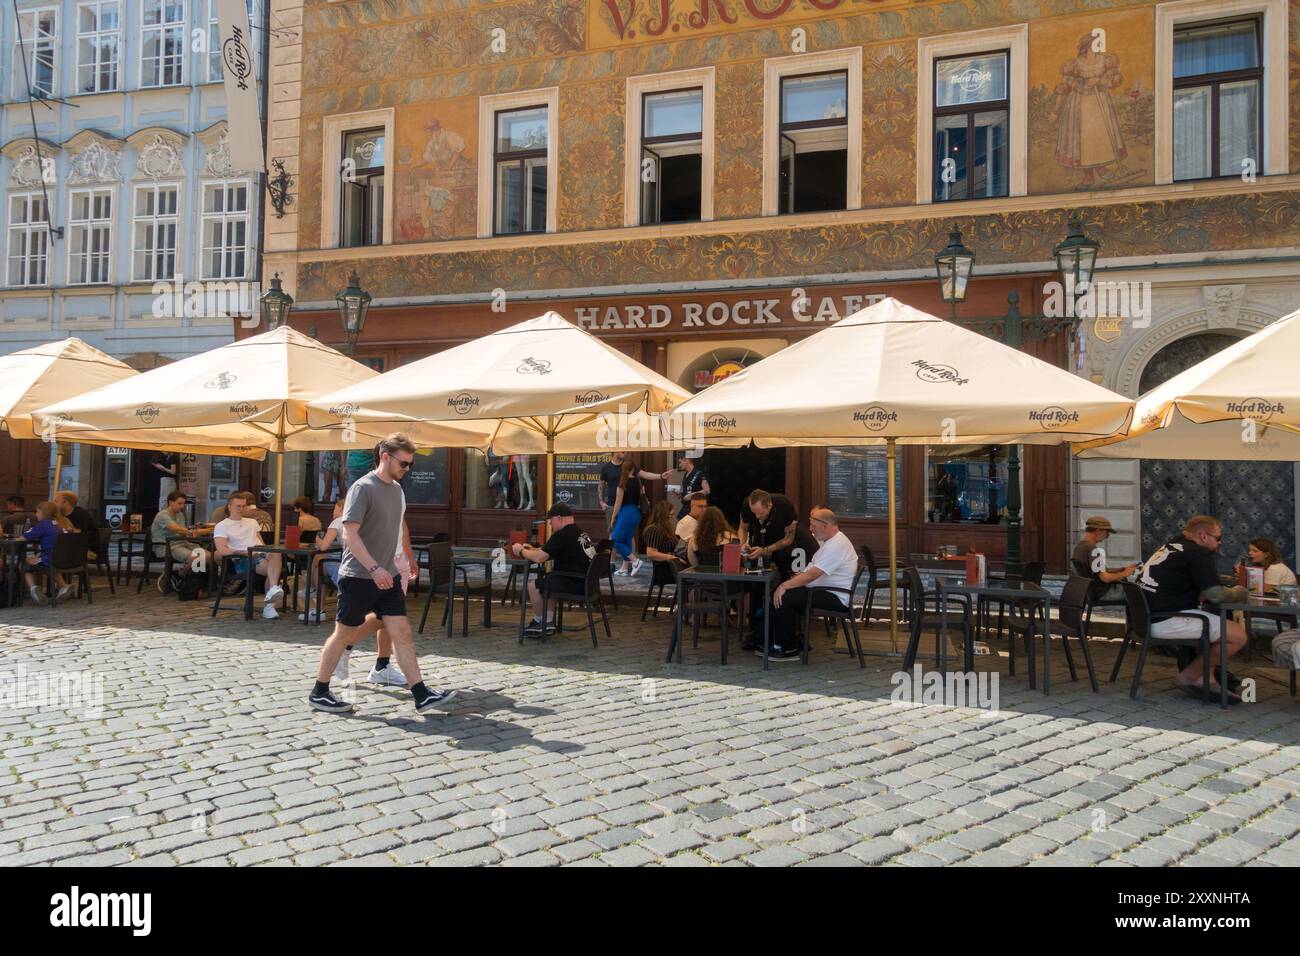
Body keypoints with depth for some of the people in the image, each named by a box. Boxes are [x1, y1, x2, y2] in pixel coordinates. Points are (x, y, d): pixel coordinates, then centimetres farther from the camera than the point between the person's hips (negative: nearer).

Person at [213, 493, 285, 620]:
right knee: (272, 568, -34)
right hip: (242, 561, -4)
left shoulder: (252, 522, 29)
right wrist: (244, 552, -20)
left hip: (261, 555, 4)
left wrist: (267, 552, 0)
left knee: (275, 554, -35)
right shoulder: (221, 526, 9)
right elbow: (222, 550, -6)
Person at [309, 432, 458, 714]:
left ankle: (421, 696, -1)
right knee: (344, 633, 4)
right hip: (358, 576, -7)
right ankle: (318, 694, 19)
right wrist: (374, 569, -26)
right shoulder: (363, 487, -14)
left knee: (402, 632, 0)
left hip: (387, 576, 7)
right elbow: (349, 534, -20)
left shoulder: (396, 489, 11)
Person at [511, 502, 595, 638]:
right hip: (586, 583, 10)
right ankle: (549, 622, 21)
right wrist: (533, 549, 18)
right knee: (547, 581, 25)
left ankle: (539, 624, 20)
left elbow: (539, 558, -14)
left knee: (533, 586, 3)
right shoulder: (580, 533, 15)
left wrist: (521, 551, 2)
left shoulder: (562, 535, -14)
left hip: (575, 585, -10)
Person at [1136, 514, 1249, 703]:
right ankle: (1188, 677, 2)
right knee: (1238, 635, -8)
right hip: (1166, 622, -10)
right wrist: (1238, 593, 8)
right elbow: (1216, 595, -15)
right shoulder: (1197, 553, -9)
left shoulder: (1171, 547, 20)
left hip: (1147, 617, 10)